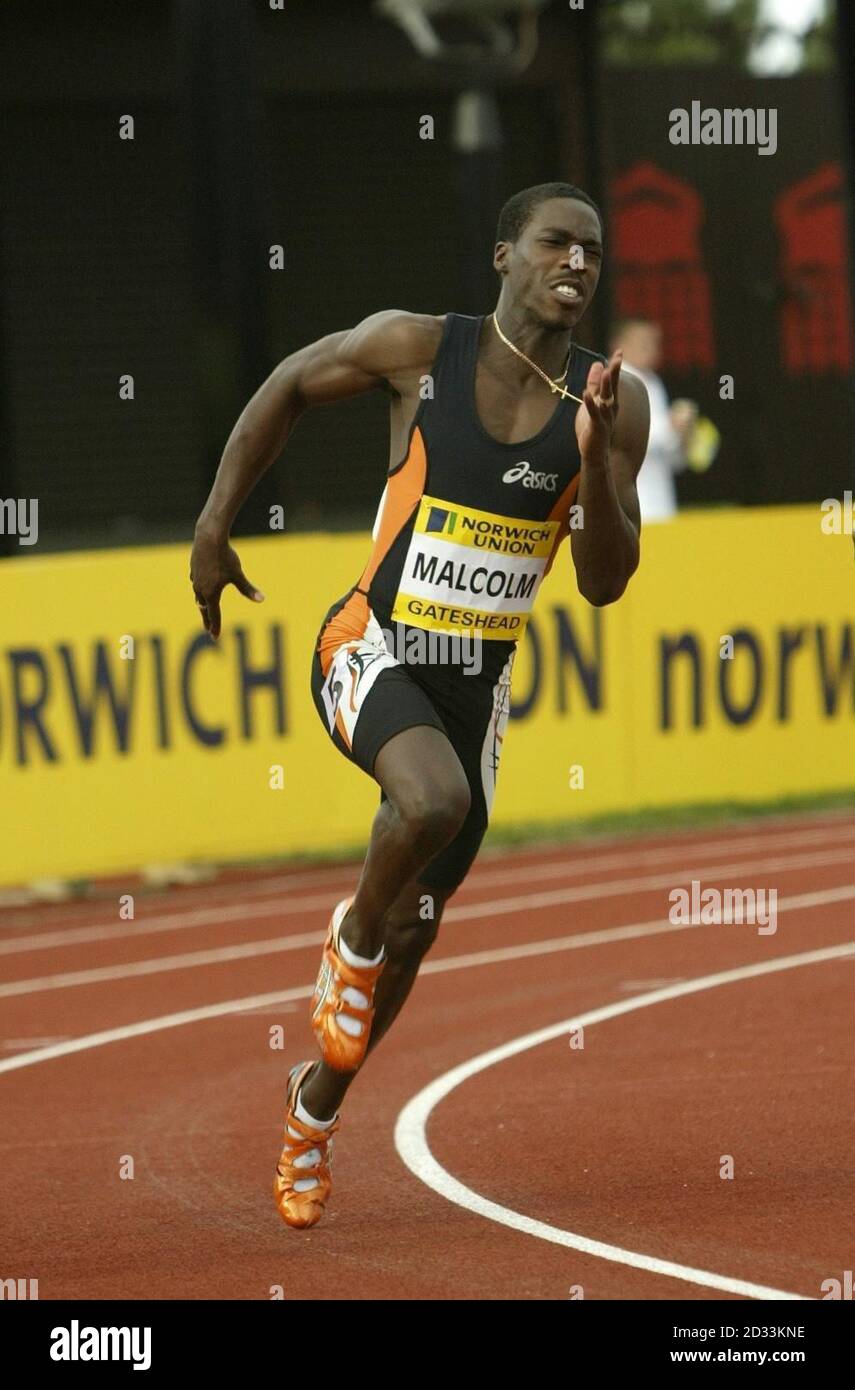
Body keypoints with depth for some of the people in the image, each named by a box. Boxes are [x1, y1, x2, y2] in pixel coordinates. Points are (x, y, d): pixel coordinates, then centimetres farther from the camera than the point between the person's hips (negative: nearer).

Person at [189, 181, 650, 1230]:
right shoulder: (418, 348, -11)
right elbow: (289, 387, 6)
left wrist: (593, 459, -23)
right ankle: (350, 935, -4)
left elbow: (605, 584, -6)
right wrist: (213, 529, 6)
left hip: (480, 679, 4)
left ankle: (316, 1104, 36)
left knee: (414, 931, 11)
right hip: (373, 649, -4)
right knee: (434, 798, -36)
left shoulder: (612, 404, -5)